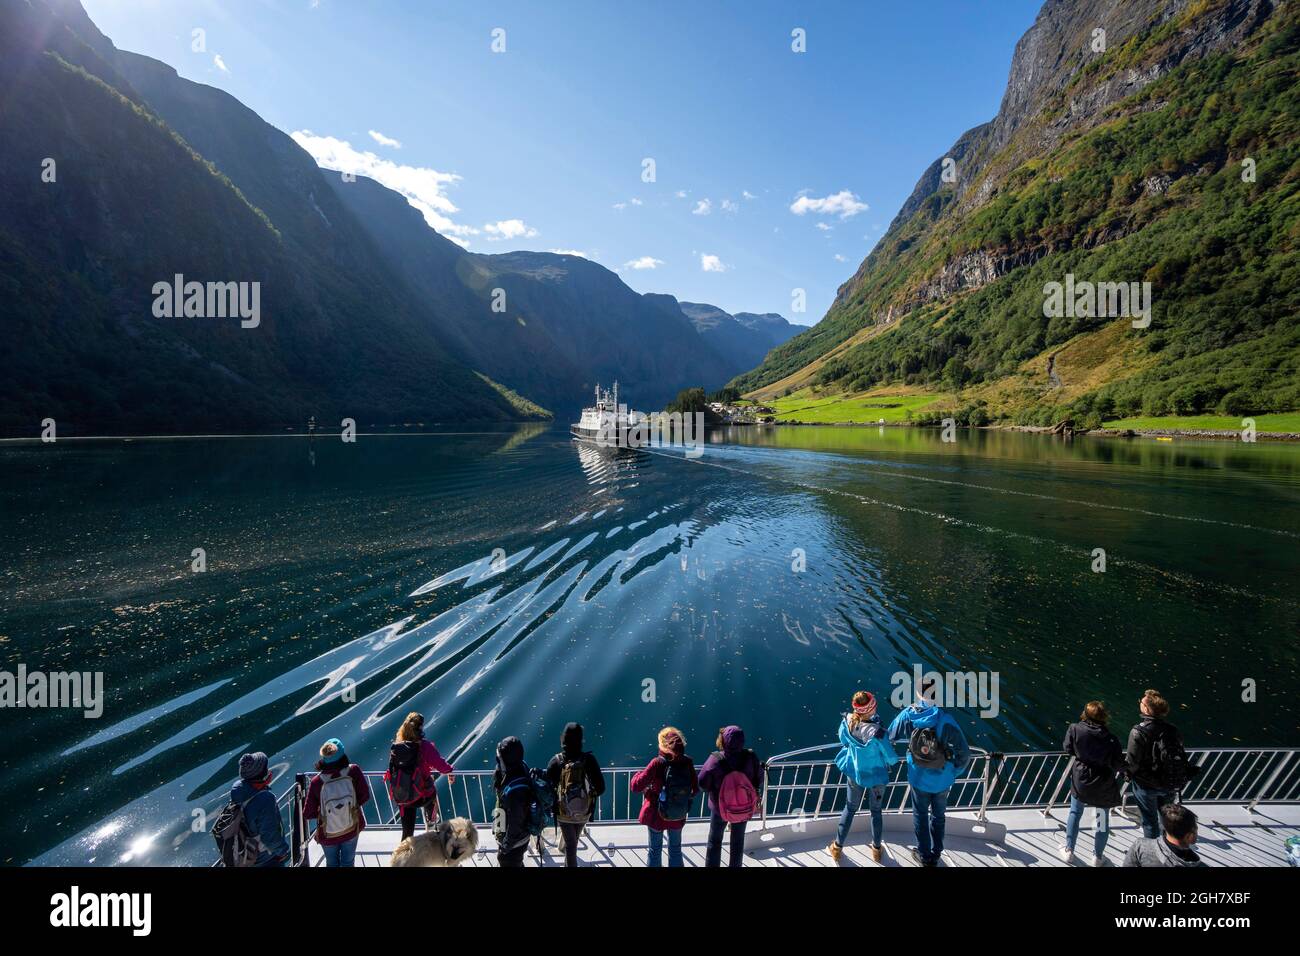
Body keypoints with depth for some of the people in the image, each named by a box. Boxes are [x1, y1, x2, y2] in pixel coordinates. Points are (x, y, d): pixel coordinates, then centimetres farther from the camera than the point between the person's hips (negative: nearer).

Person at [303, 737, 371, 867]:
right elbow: (365, 797, -15)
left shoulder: (316, 782, -27)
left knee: (332, 863, 27)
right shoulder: (354, 771, -26)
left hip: (328, 835, 0)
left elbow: (308, 814, -16)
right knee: (348, 862, 25)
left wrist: (322, 811, 2)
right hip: (352, 830, 0)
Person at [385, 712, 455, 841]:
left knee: (407, 830, 18)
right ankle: (431, 821, 58)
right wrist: (451, 771, 8)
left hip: (400, 798, 2)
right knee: (432, 793, 33)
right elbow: (441, 765, -15)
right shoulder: (425, 746, -20)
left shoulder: (395, 747, -6)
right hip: (422, 797, -2)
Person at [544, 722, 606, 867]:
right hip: (584, 812, 2)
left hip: (563, 812, -2)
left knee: (570, 846, 15)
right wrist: (589, 795, 5)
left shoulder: (556, 761, -19)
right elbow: (600, 788, -14)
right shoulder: (589, 760, -18)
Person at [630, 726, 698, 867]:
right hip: (679, 815, 3)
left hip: (657, 815, -2)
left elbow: (636, 787, -22)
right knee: (675, 848, 24)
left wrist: (638, 774, -2)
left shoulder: (658, 763, -25)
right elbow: (695, 789, -4)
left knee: (655, 849, 18)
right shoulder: (687, 762, -15)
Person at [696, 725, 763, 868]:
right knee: (738, 841, 26)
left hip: (720, 807, -2)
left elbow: (702, 783, -21)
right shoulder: (750, 757, -24)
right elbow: (759, 780, -8)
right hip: (744, 808, 2)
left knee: (715, 841, 22)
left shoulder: (716, 759, -30)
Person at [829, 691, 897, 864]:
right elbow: (892, 759, -20)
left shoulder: (847, 722, -23)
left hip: (854, 773, 3)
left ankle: (837, 847, 34)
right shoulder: (877, 733, -35)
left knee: (850, 807, 25)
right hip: (875, 777, -3)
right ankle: (876, 850, 42)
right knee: (876, 811, 23)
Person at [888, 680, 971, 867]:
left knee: (920, 816, 21)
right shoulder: (945, 720, -24)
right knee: (938, 816, 23)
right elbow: (964, 753, -21)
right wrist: (954, 772, -4)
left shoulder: (908, 715, -17)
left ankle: (924, 856, 36)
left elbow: (888, 737, -5)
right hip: (942, 780, 0)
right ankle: (936, 855, 39)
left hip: (919, 779, 0)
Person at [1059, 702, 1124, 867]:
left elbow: (1068, 749, -3)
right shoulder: (1111, 739, -20)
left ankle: (1069, 851, 31)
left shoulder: (1075, 729, -17)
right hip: (1104, 785, -1)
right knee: (1103, 820, 20)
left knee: (1075, 813, 22)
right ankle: (1098, 857, 35)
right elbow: (1119, 766, -14)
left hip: (1080, 781, 1)